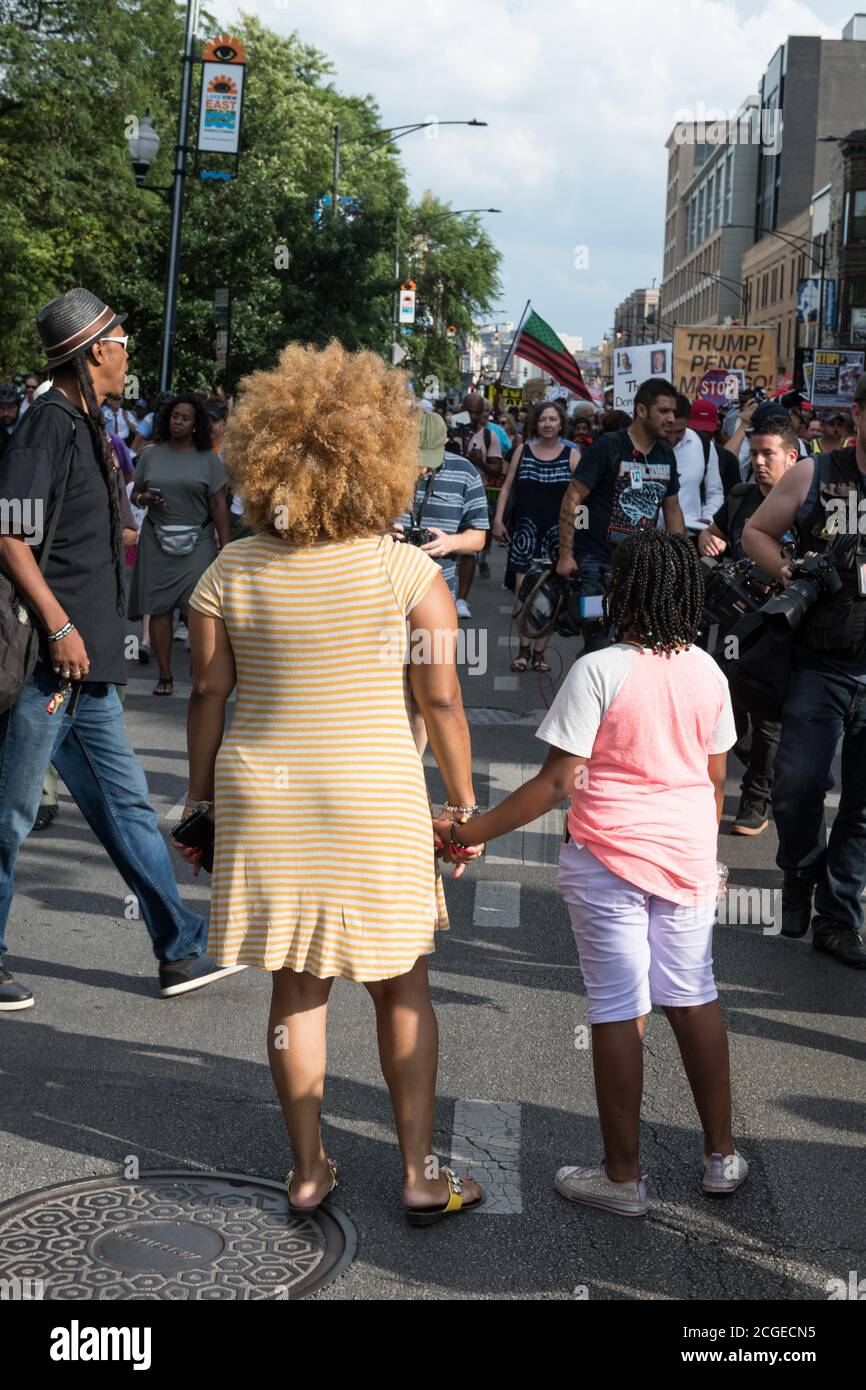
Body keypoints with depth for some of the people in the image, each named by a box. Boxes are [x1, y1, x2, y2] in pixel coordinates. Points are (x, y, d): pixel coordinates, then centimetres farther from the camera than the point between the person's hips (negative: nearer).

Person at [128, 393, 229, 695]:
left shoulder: (208, 459, 3)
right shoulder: (151, 455, 9)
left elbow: (219, 505, 1)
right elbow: (135, 493, 17)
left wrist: (225, 546, -4)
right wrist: (144, 498, -7)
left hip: (197, 543, -2)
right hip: (157, 542, 2)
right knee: (159, 608, -1)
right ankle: (165, 676, 5)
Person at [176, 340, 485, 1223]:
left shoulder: (231, 572, -3)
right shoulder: (406, 570, -9)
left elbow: (208, 696, 0)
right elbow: (442, 702, -6)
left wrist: (201, 796, 12)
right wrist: (463, 801, 5)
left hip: (263, 798, 2)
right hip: (375, 796, -2)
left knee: (296, 986, 14)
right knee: (400, 985, 13)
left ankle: (308, 1170, 24)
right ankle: (419, 1175, 18)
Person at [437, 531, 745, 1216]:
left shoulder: (599, 671, -16)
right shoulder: (708, 672, 2)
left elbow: (556, 782, -18)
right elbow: (716, 778, 10)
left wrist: (468, 833, -12)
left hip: (608, 861, -5)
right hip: (687, 854, 5)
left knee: (619, 1008, 3)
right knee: (693, 997, 16)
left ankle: (623, 1174, 13)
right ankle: (722, 1156, 25)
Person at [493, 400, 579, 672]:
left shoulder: (571, 455, 4)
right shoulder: (523, 451, 8)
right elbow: (507, 487, 10)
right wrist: (498, 519, 2)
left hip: (557, 532, -1)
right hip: (525, 528, 1)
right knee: (523, 589, -3)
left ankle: (539, 652, 9)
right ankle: (524, 648, 9)